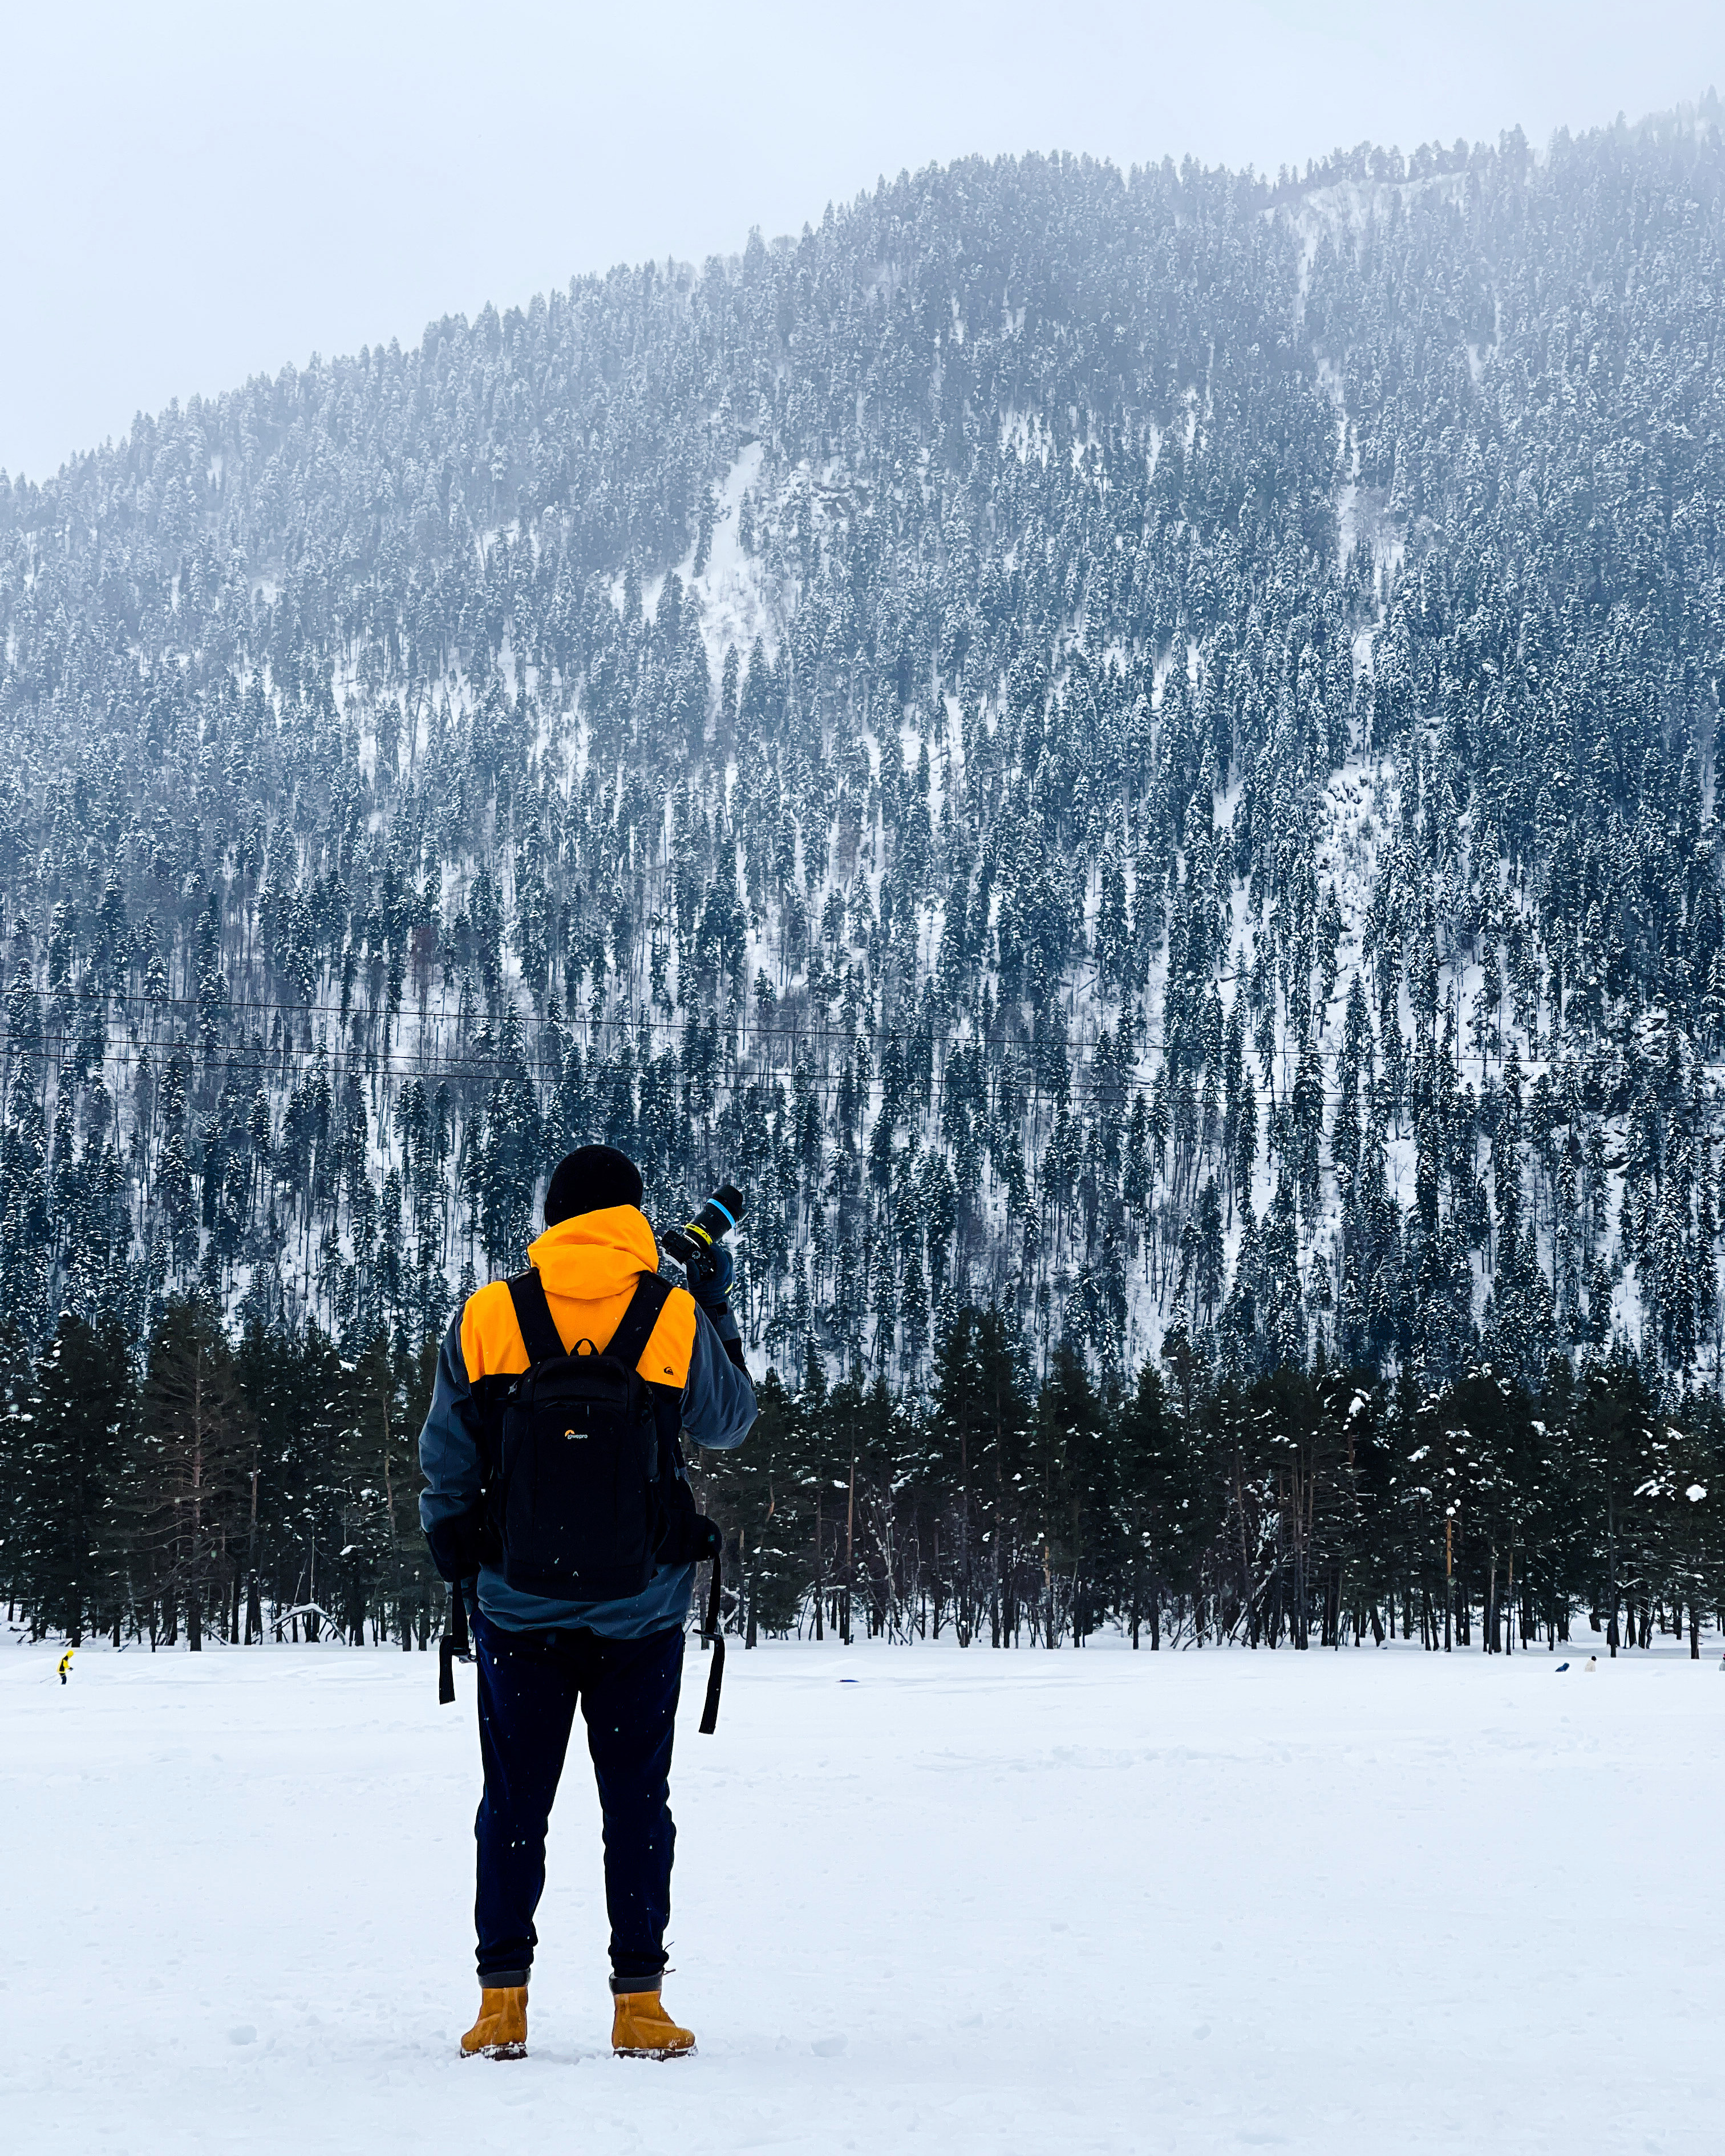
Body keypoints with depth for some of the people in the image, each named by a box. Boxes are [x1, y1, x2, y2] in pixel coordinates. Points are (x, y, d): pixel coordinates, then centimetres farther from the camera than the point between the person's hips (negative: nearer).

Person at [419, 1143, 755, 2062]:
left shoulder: (485, 1317, -3)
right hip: (641, 1608, -1)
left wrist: (455, 1559, 16)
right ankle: (638, 2004, 8)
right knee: (636, 1801, 8)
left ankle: (503, 2002, 10)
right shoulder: (676, 1319, -5)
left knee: (514, 1803, 10)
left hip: (517, 1604, 1)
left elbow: (444, 1464, 1)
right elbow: (729, 1424, 10)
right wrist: (717, 1310, 19)